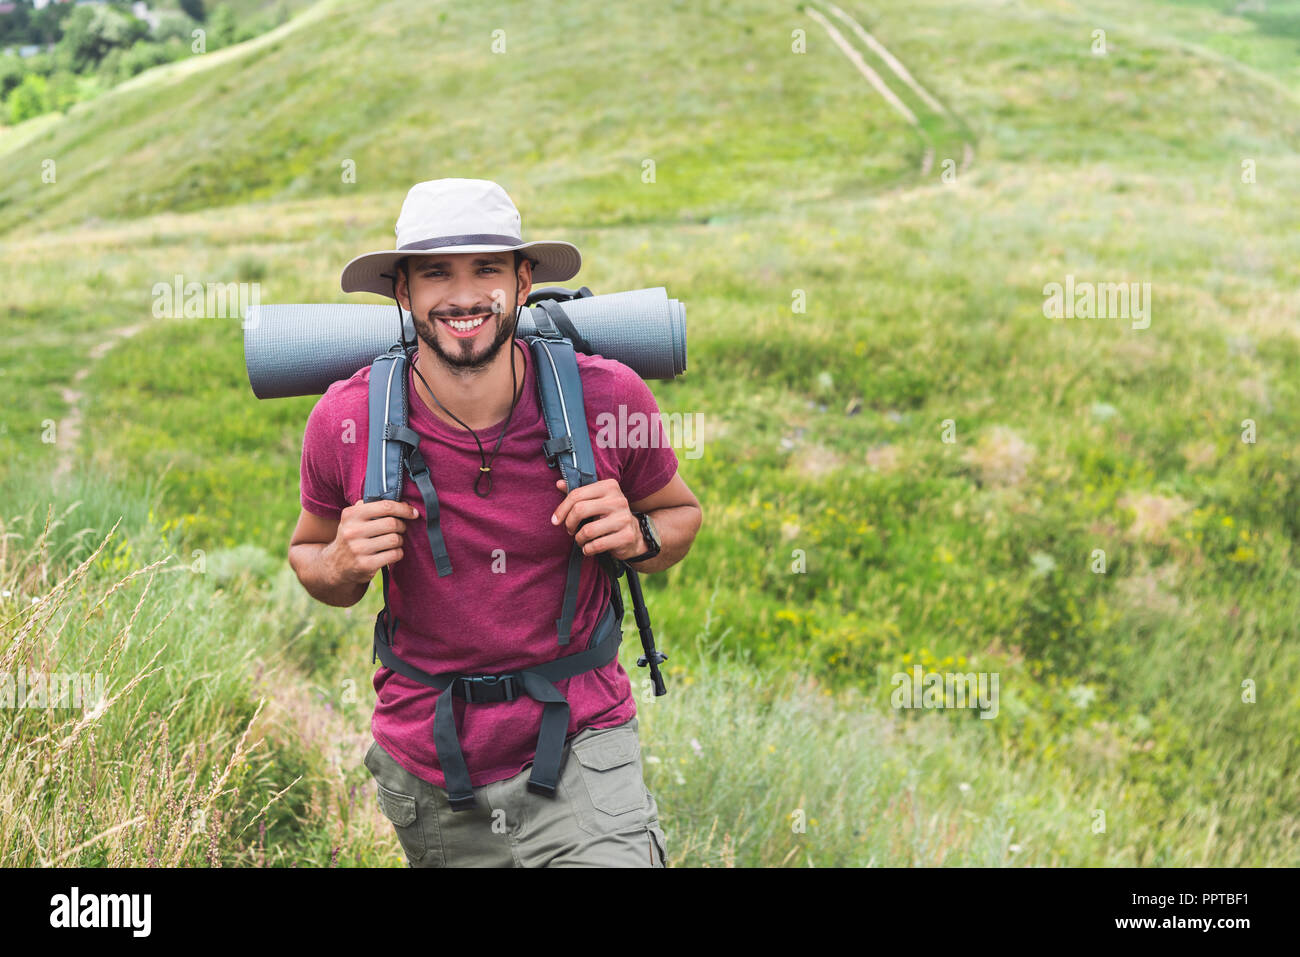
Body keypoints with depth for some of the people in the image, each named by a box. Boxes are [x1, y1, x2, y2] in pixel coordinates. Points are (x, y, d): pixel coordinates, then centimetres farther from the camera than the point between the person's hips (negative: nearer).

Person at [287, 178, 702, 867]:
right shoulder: (347, 421, -12)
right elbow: (308, 551, 6)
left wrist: (637, 538, -16)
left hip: (579, 745, -1)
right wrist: (342, 565, -16)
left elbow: (681, 512, 6)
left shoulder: (606, 398, -13)